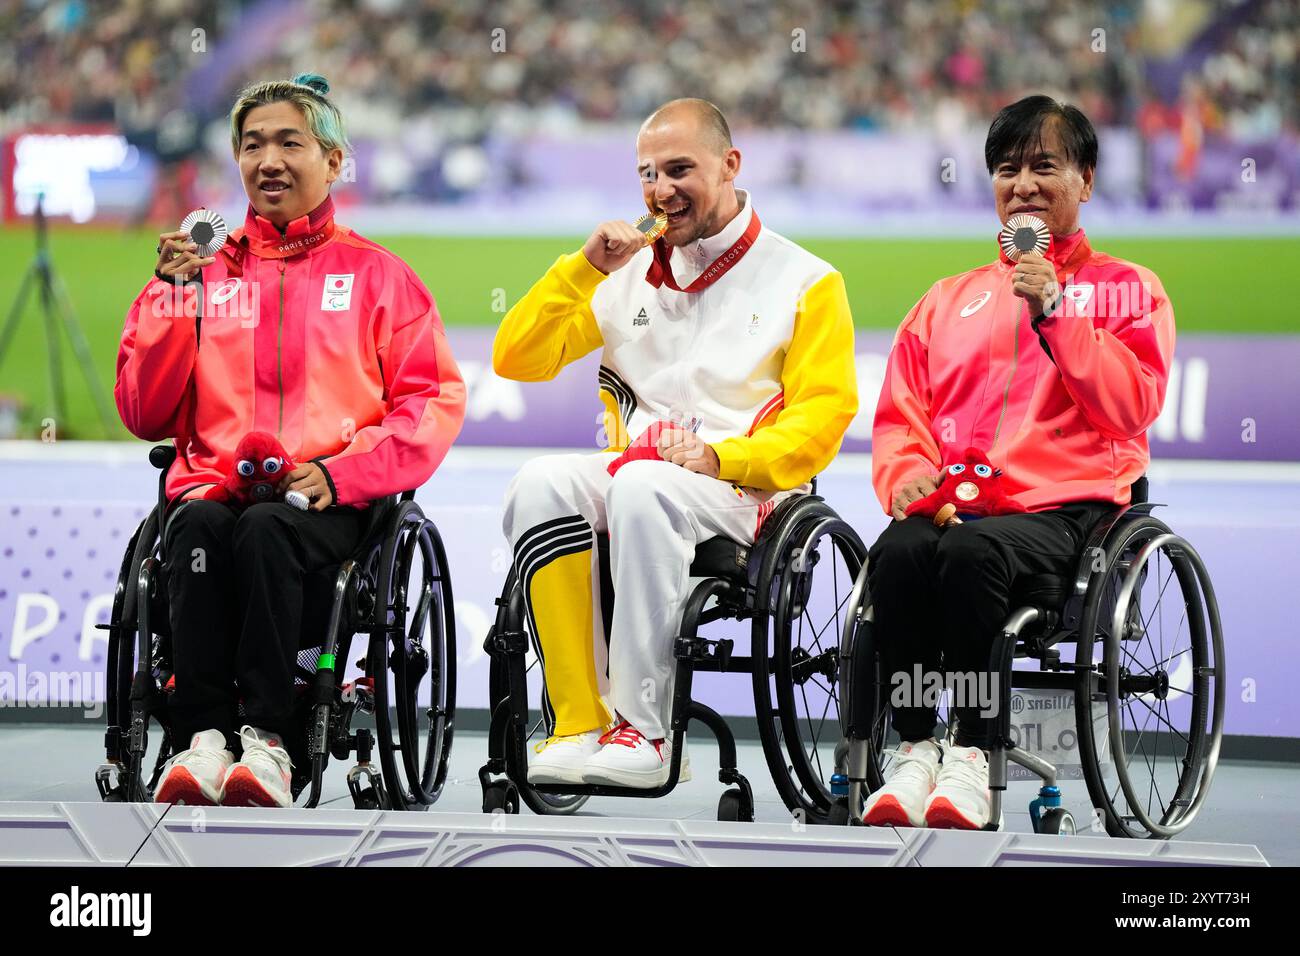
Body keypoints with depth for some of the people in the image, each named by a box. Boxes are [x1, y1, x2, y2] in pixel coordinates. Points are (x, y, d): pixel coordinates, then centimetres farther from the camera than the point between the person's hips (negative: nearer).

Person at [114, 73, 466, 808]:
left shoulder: (376, 274, 16)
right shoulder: (207, 270, 20)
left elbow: (434, 403, 6)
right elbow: (146, 415, 13)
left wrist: (342, 473, -9)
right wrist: (173, 302, 0)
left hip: (328, 502, -2)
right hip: (213, 482, 2)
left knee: (264, 530, -36)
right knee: (197, 526, -34)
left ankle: (267, 740, -40)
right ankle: (204, 738, -40)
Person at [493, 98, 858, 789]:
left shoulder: (805, 282, 9)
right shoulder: (629, 275, 21)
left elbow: (821, 415, -2)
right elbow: (516, 359, 16)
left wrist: (722, 457, -18)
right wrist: (583, 268, 4)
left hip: (744, 492, -4)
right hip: (630, 469, 4)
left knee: (643, 485, -38)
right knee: (542, 483, -30)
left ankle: (644, 731, -38)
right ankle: (578, 725, -34)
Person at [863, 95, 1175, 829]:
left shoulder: (1128, 290, 15)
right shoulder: (951, 299, 26)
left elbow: (1132, 406, -1)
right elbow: (899, 414, 19)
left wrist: (1054, 314, -6)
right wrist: (906, 474, -3)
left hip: (1066, 508, -3)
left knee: (972, 552, -37)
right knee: (898, 551, -33)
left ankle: (972, 753, -29)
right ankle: (916, 749, -23)